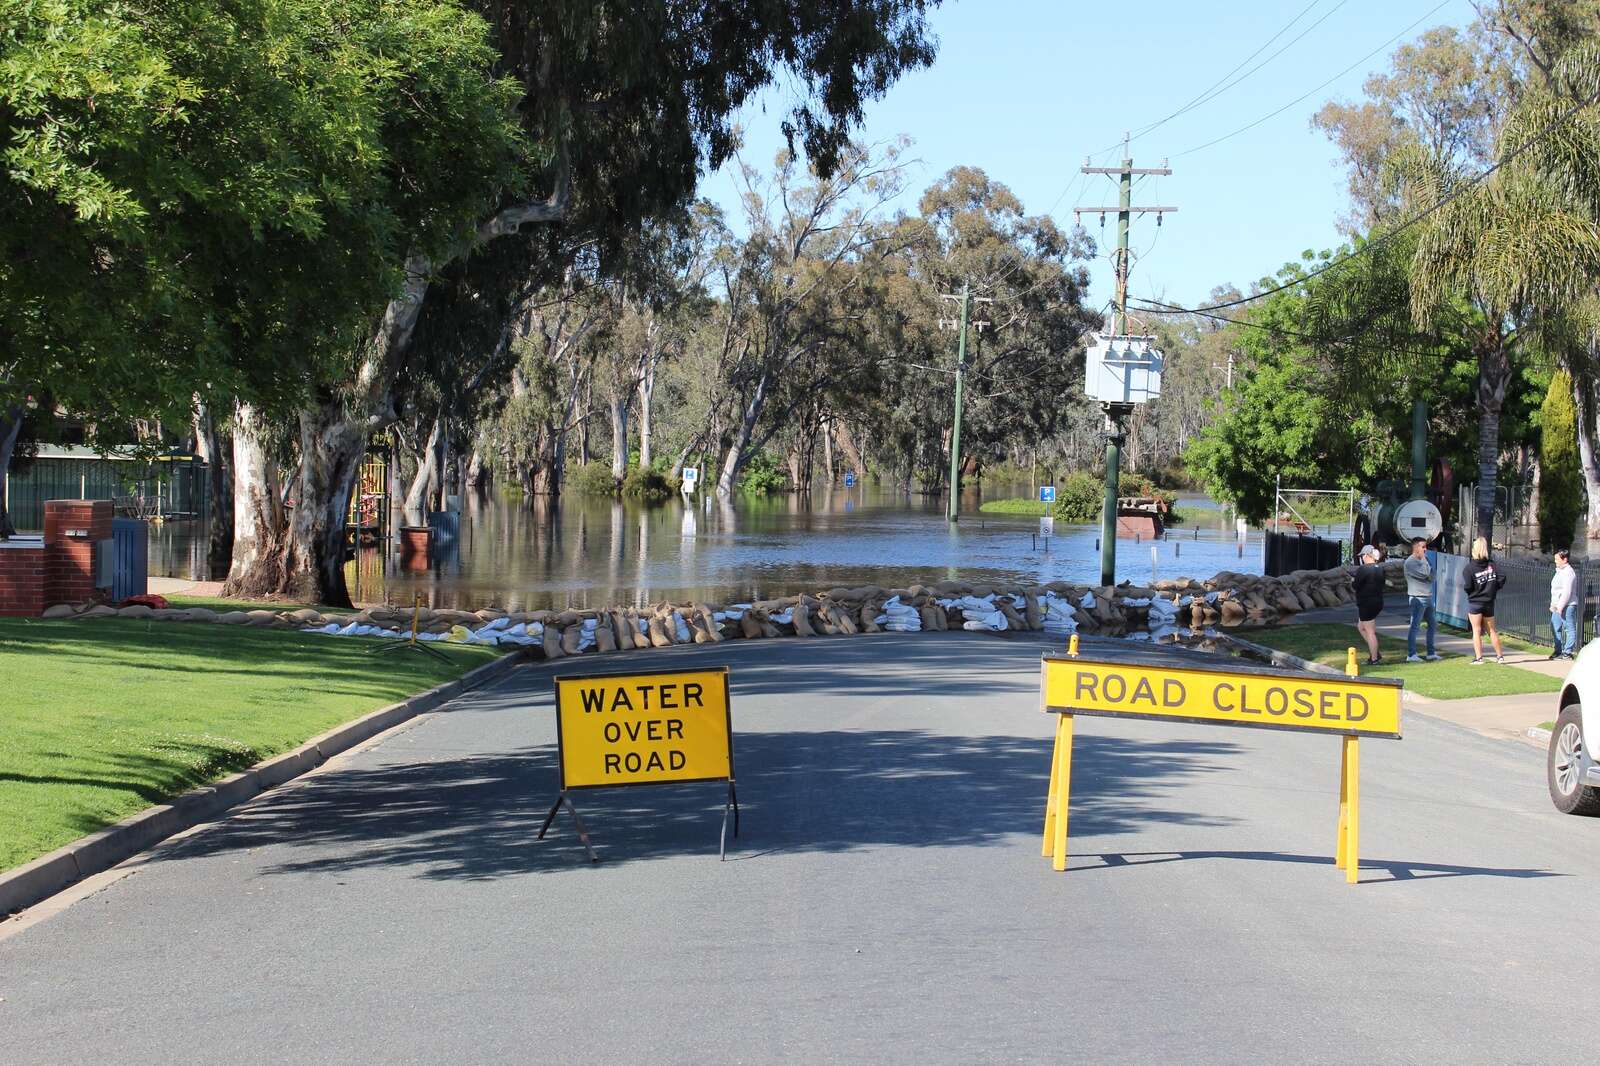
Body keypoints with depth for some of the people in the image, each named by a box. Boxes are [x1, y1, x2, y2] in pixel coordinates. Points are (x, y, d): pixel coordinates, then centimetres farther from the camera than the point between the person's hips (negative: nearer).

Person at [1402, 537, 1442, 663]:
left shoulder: (1423, 560, 15)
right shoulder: (1410, 562, -12)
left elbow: (1431, 576, 10)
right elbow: (1425, 573, -21)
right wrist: (1424, 558, -10)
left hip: (1427, 597, 9)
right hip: (1417, 598, -9)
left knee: (1433, 625, 12)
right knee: (1415, 626, -7)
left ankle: (1431, 653, 19)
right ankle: (1411, 654, -4)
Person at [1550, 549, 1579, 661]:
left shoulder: (1568, 572, -14)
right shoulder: (1559, 571, 18)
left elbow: (1567, 592, -20)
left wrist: (1560, 606, -20)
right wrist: (1553, 604, 20)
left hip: (1567, 606, -11)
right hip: (1558, 606, 11)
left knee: (1569, 629, -5)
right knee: (1555, 628, 13)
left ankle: (1567, 652, -4)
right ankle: (1558, 651, 22)